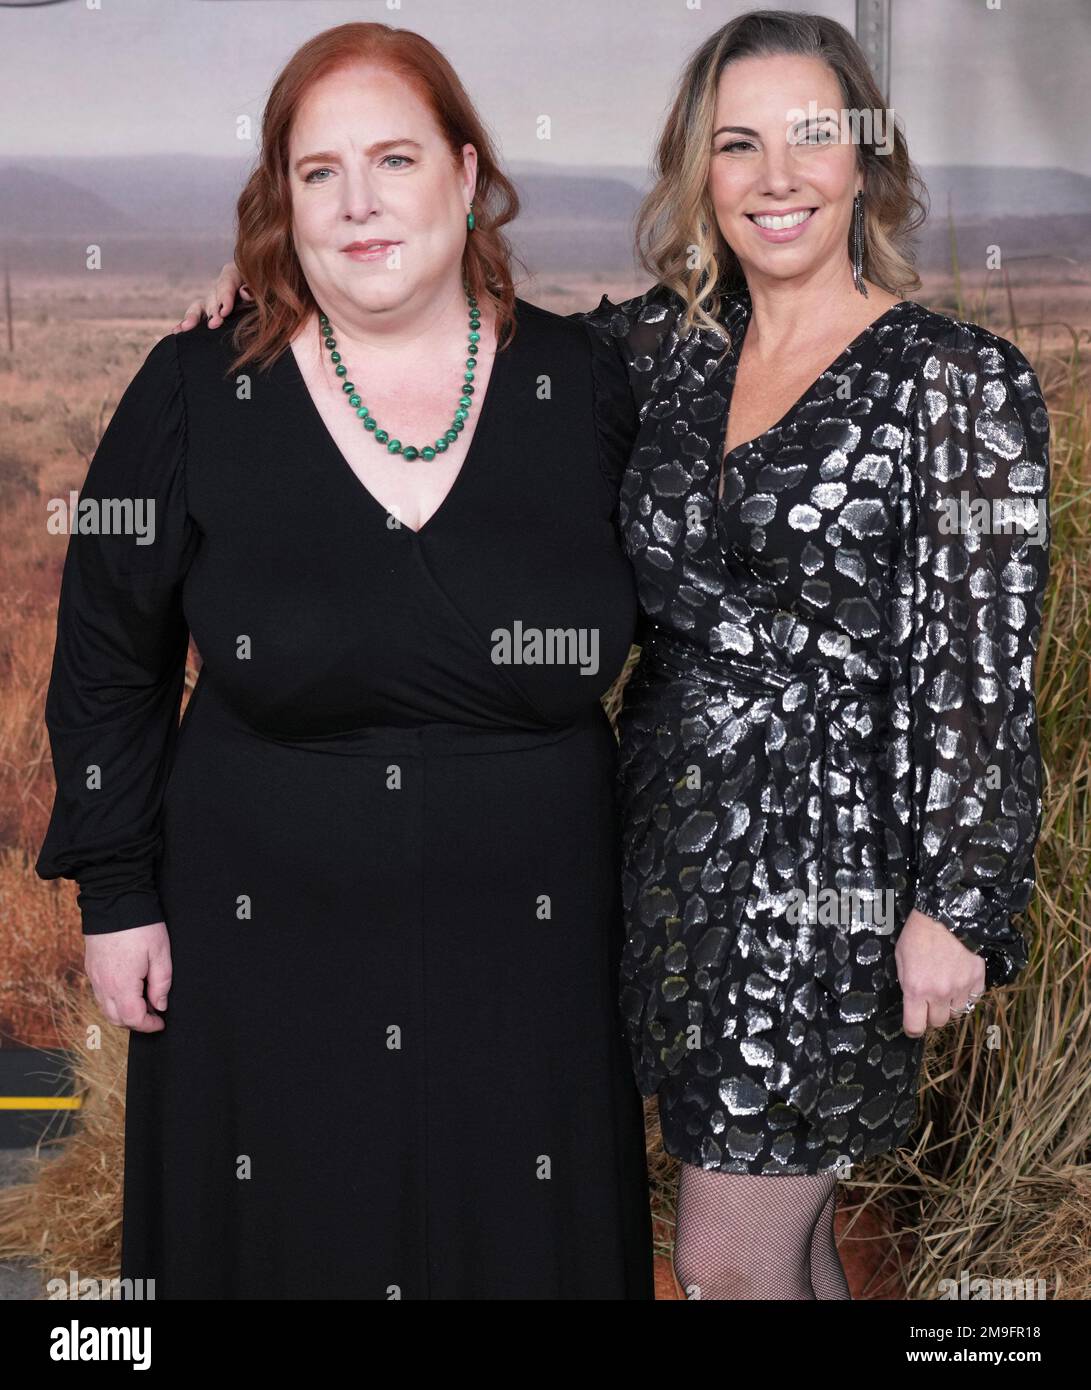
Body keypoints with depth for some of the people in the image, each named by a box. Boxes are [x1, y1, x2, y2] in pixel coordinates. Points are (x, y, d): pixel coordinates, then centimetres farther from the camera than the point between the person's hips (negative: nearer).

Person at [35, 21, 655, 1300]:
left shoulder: (583, 388, -4)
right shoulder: (195, 398, -6)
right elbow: (107, 657, 2)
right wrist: (116, 895, 1)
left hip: (528, 954, 1)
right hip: (266, 955, 0)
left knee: (526, 1244, 16)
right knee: (284, 1242, 15)